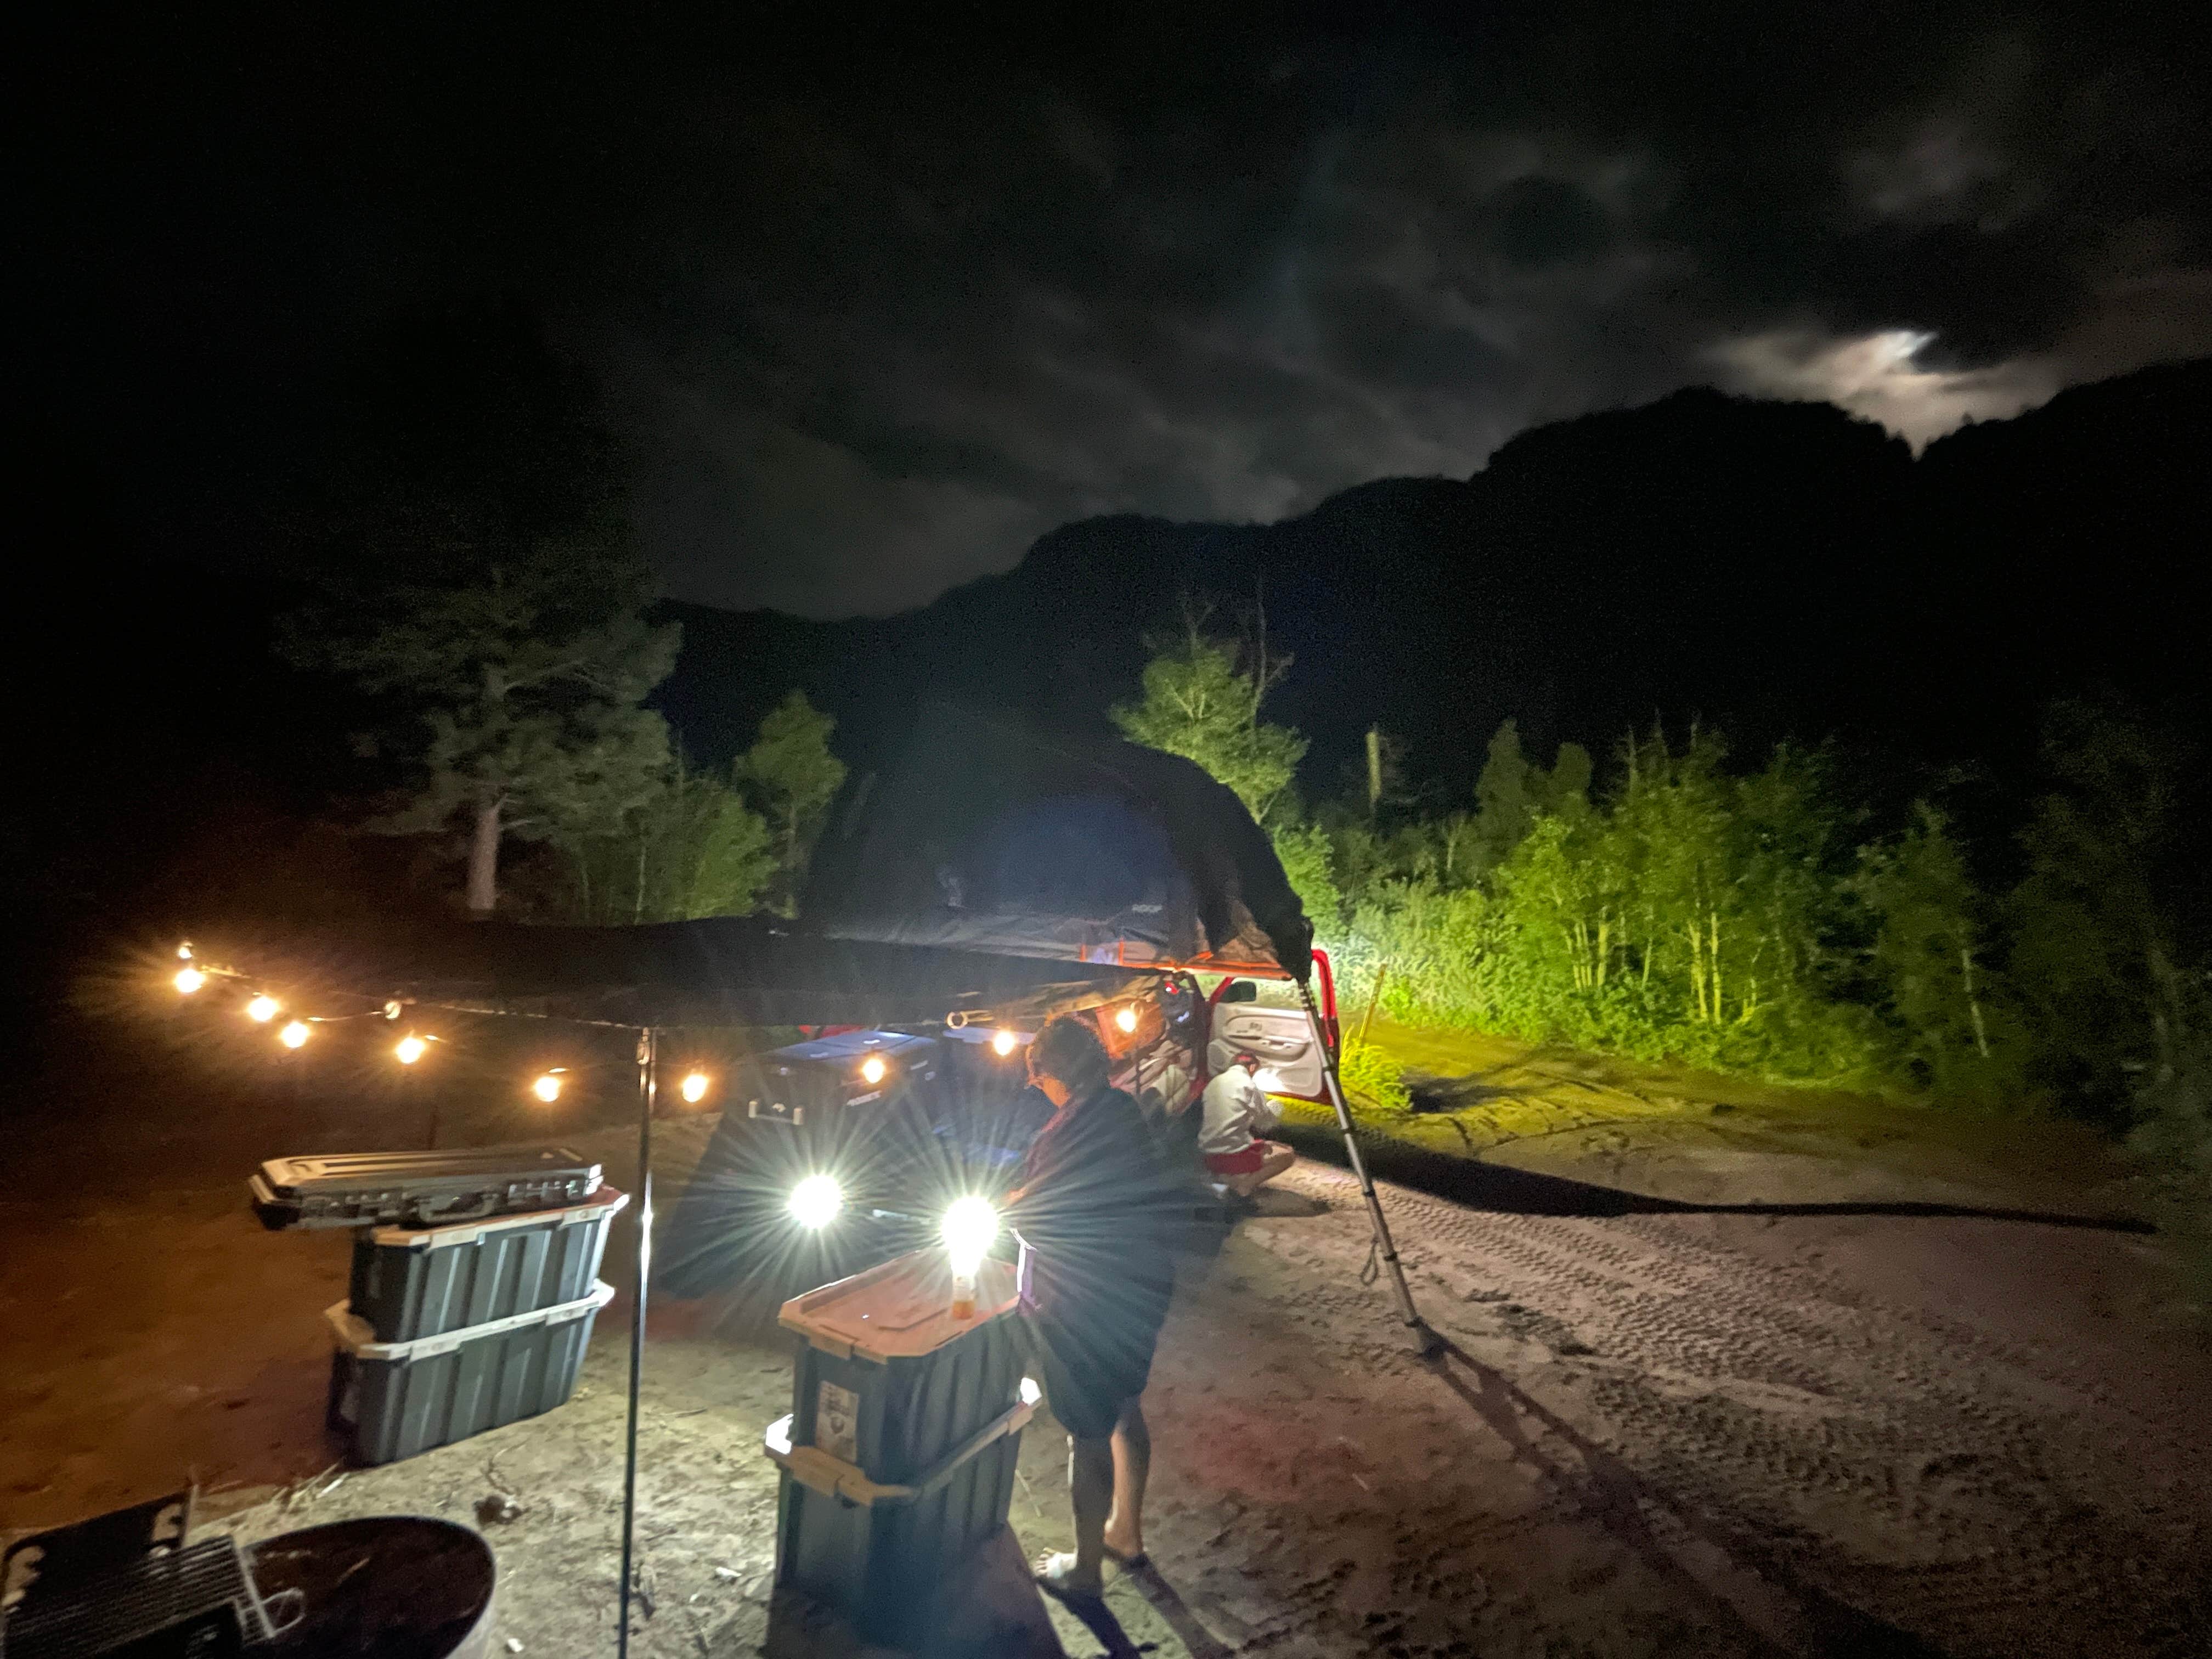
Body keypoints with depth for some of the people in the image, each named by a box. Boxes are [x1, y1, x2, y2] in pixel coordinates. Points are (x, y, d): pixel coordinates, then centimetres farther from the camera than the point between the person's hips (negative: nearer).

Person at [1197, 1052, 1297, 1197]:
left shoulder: (1214, 1083, 12)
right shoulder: (1248, 1084, -8)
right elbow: (1266, 1122, -1)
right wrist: (1276, 1109, 20)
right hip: (1234, 1156, -7)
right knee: (1288, 1155, 8)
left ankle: (1220, 1175, 10)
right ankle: (1244, 1183, -8)